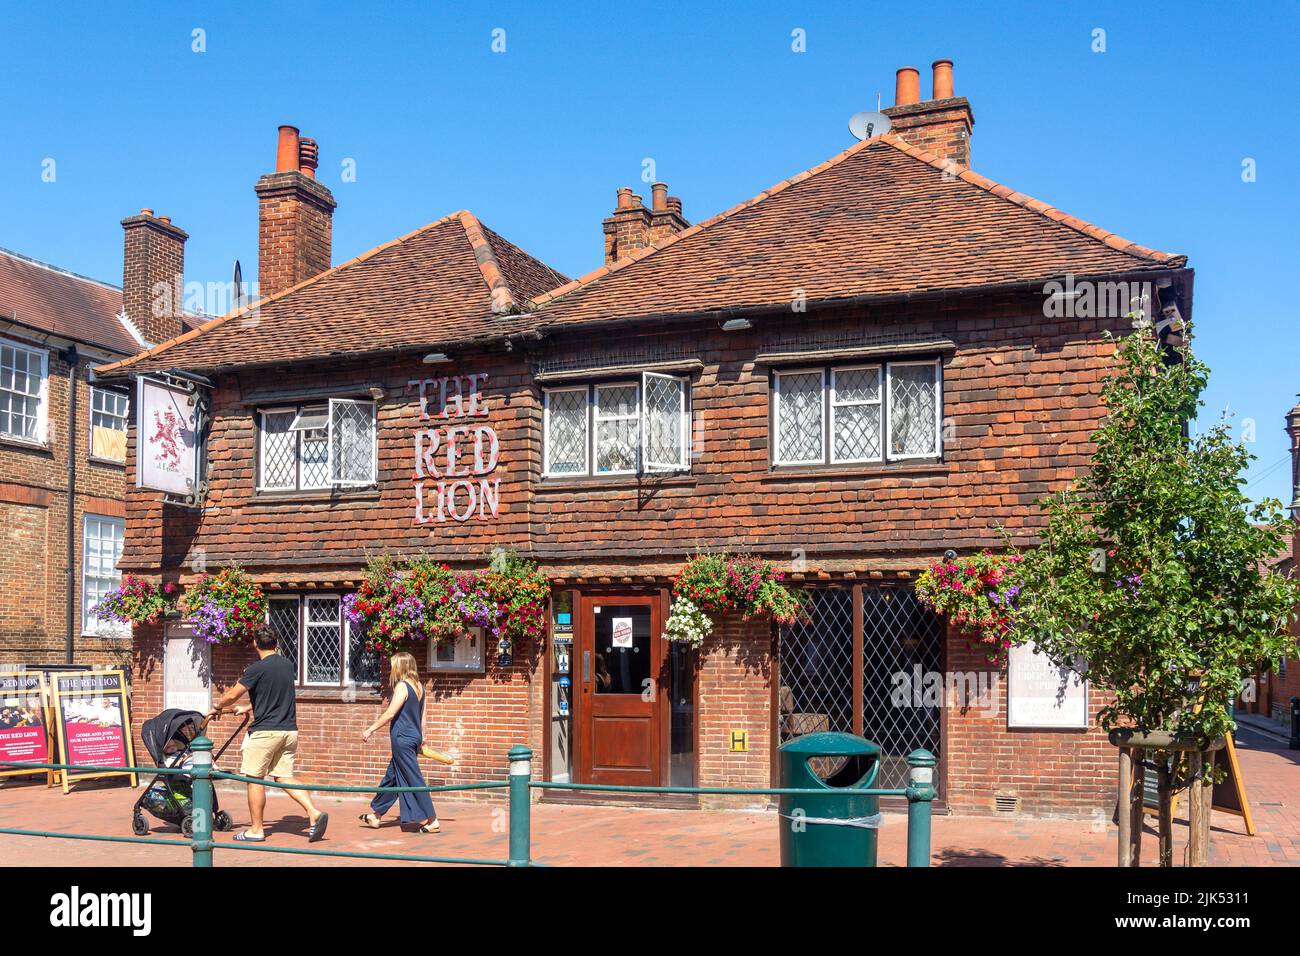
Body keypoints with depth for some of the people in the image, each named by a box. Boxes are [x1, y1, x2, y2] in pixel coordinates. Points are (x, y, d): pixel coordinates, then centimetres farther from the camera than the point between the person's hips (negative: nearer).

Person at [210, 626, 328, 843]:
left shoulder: (257, 669, -11)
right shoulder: (288, 666, 11)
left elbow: (232, 695, -7)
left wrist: (218, 708, 14)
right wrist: (246, 708, 34)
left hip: (265, 731, -6)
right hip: (289, 730, 6)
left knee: (255, 779, 6)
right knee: (283, 776, 11)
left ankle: (256, 830, 13)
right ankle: (314, 813, -5)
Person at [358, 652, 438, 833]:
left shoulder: (402, 686, -14)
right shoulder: (419, 687, 11)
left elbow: (390, 713, -19)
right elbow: (422, 717, 14)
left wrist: (371, 729, -12)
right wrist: (422, 739, 20)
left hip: (402, 739, -9)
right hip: (414, 738, 9)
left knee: (414, 780, -5)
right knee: (392, 776, 18)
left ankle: (431, 821, -3)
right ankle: (375, 815, 29)